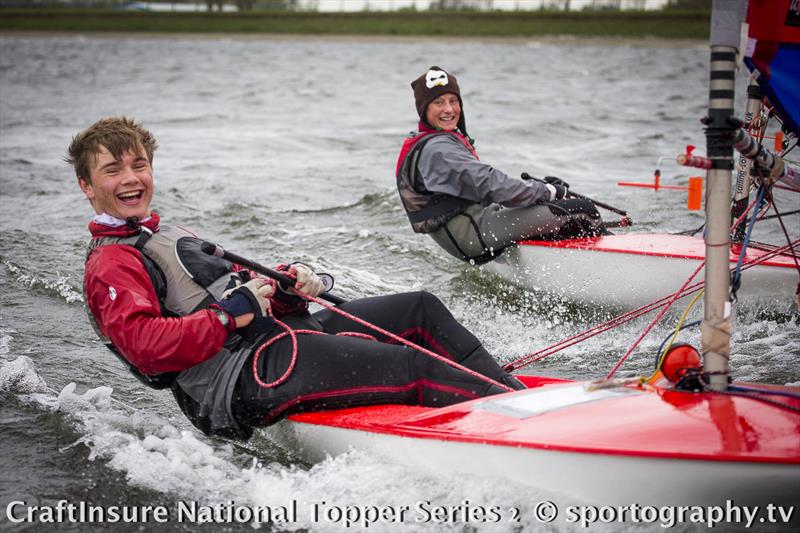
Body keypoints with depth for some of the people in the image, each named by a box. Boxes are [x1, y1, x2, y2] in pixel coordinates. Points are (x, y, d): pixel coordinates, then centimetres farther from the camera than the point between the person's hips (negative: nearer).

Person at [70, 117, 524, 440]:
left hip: (279, 333, 10)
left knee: (420, 309, 4)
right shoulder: (110, 265, -1)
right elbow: (144, 345, -19)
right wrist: (230, 316, -21)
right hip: (244, 380, -10)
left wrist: (288, 288, 1)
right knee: (412, 366, -21)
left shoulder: (170, 238, 29)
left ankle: (512, 392, 1)